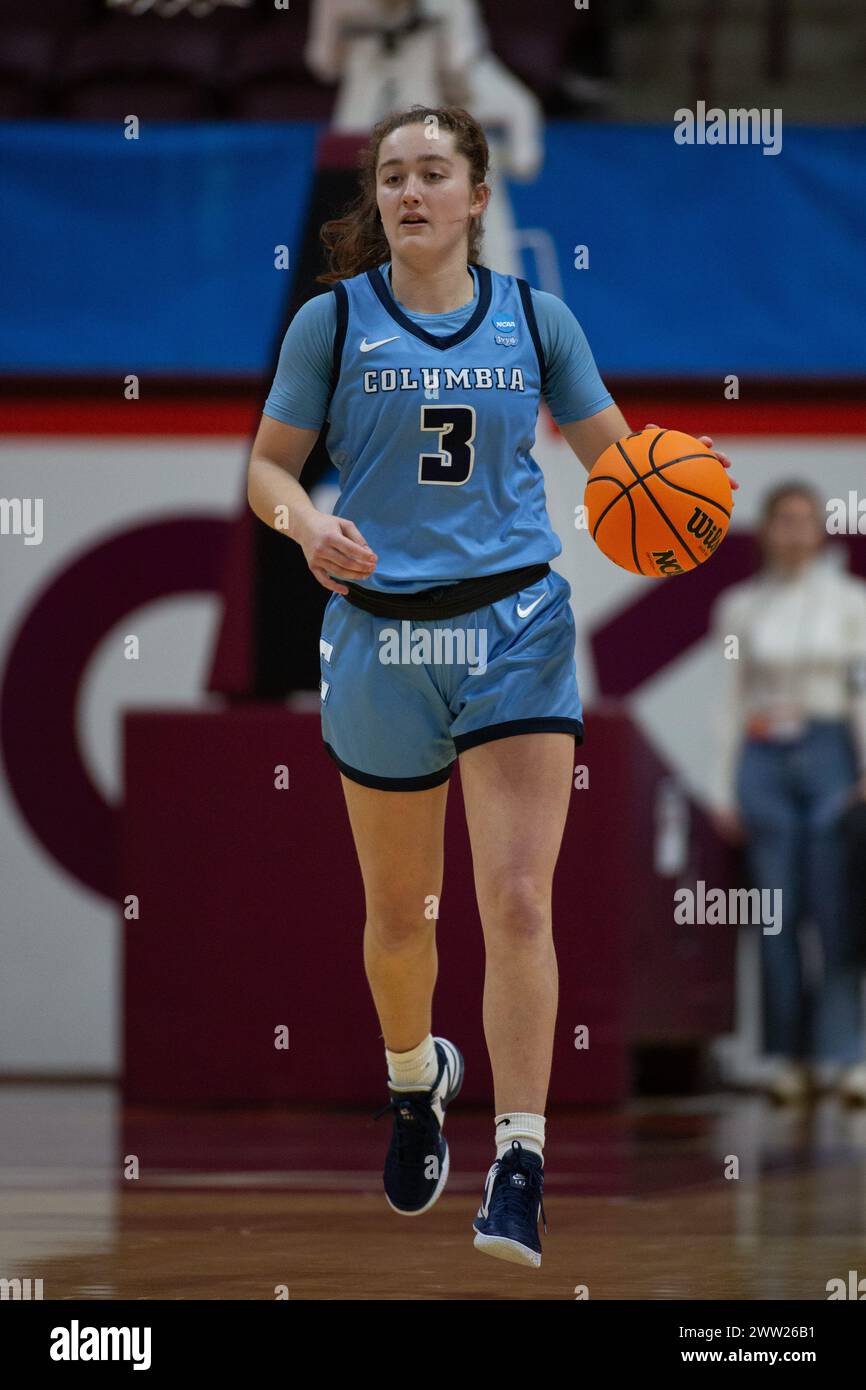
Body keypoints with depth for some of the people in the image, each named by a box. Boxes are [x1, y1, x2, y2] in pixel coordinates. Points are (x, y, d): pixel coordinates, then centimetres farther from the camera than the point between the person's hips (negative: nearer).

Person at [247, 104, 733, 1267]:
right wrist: (307, 524, -19)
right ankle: (415, 1081, 44)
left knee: (518, 901, -14)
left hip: (517, 626, 0)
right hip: (382, 634, 1)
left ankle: (519, 1173, -15)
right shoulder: (333, 321, 0)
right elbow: (268, 465, 3)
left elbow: (615, 455, 11)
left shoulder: (536, 318, 4)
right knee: (398, 911, 13)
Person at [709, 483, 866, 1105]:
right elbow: (733, 699, 10)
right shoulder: (742, 607, 9)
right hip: (763, 759, 1)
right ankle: (791, 1058, 3)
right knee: (778, 916, -2)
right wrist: (723, 789, 5)